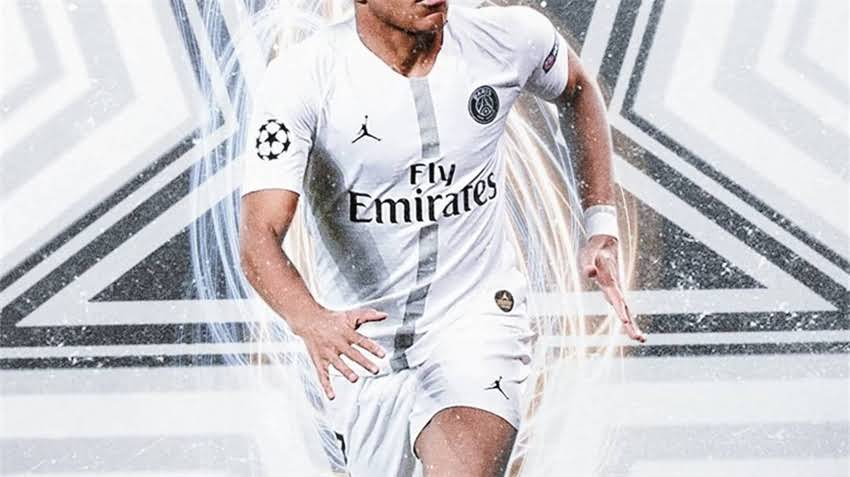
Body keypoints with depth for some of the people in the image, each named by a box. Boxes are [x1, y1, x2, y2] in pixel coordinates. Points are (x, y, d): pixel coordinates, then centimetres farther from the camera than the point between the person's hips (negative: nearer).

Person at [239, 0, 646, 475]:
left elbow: (579, 88, 14)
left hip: (478, 315, 0)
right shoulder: (300, 77, -17)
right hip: (359, 337, 1)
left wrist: (602, 224, 7)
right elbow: (260, 238, -24)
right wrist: (312, 321, -45)